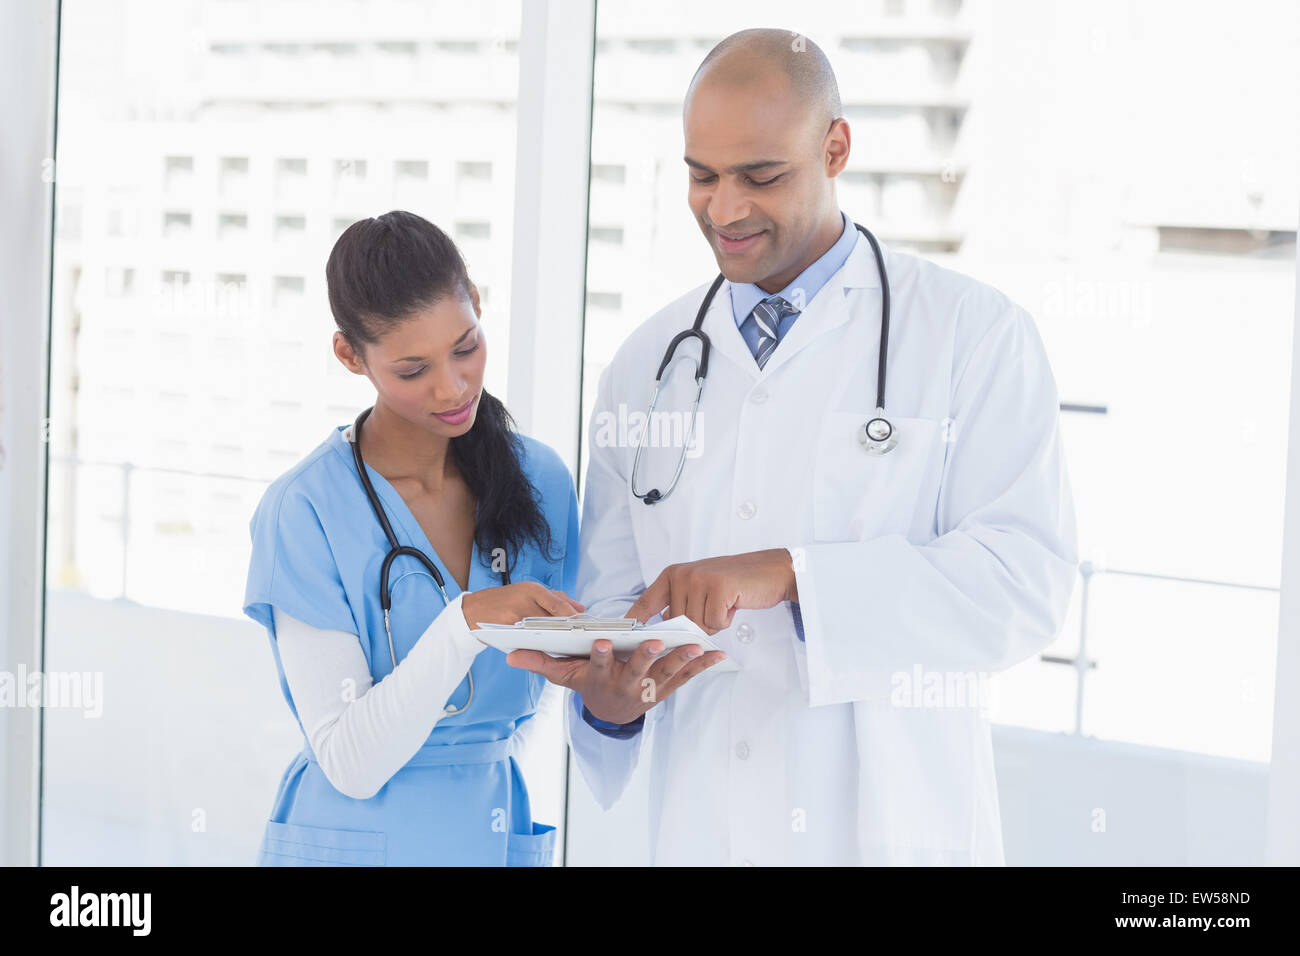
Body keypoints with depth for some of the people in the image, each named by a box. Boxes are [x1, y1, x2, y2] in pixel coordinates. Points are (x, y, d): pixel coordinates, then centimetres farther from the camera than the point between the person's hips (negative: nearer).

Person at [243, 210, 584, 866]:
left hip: (503, 835, 4)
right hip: (355, 842, -3)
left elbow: (528, 706, 9)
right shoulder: (303, 511, -15)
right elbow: (348, 763, -18)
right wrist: (468, 622, -29)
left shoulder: (540, 480, -2)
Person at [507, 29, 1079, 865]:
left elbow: (1028, 578, -16)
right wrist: (610, 695, -13)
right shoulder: (647, 364, 8)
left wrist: (788, 574, -24)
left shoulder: (976, 334, -5)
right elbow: (612, 599, 9)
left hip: (892, 829, -3)